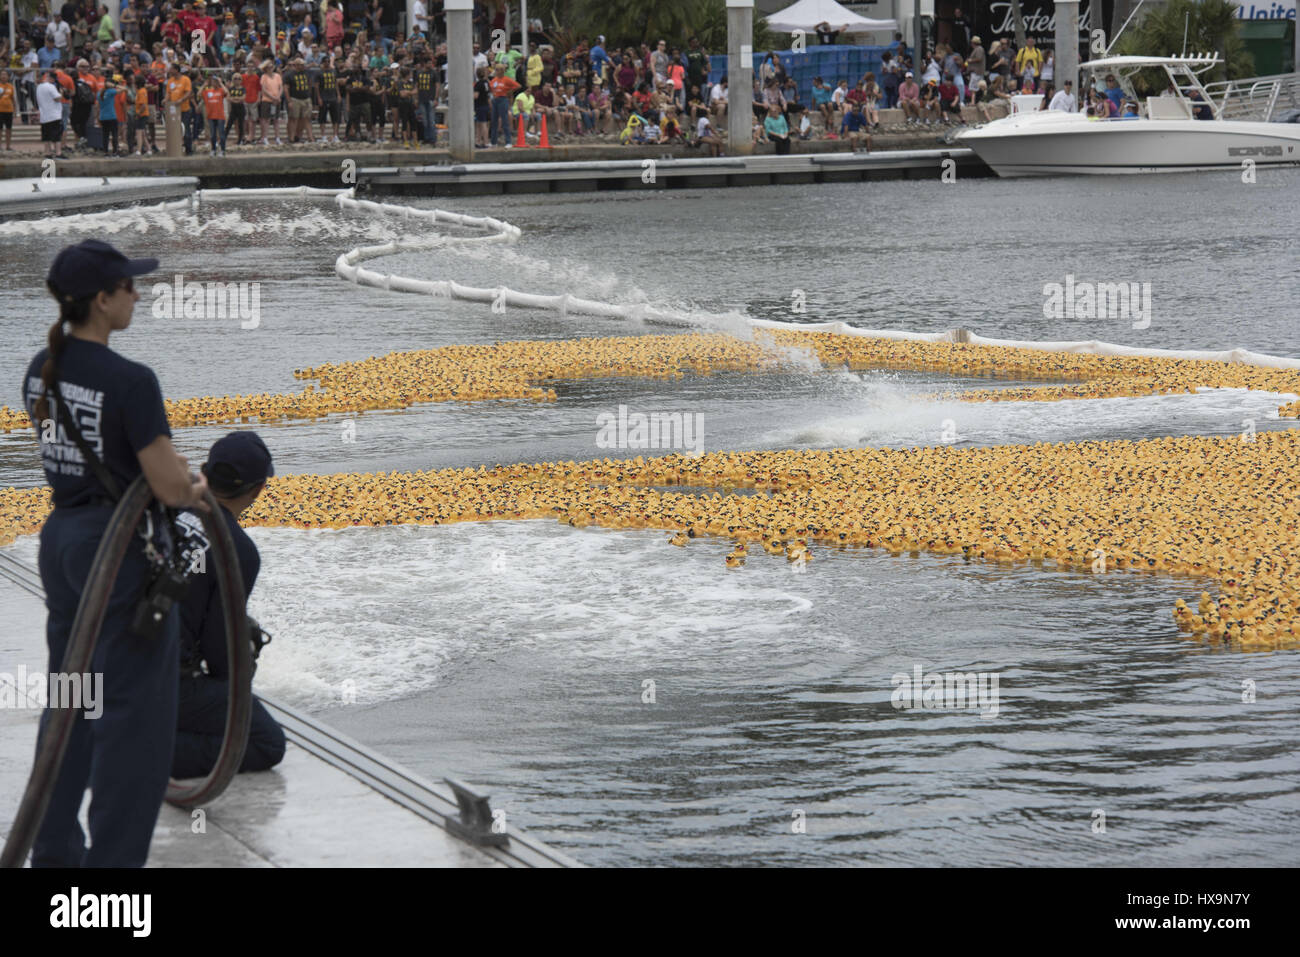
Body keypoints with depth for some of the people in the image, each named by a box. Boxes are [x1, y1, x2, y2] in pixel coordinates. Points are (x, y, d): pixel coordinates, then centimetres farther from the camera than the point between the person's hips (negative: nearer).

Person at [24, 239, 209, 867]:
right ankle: (112, 862, 2)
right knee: (132, 712, 0)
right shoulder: (130, 381, -22)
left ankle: (53, 851, 23)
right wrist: (196, 487, 4)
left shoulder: (41, 369, 4)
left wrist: (178, 484, 15)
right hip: (121, 550, -8)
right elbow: (170, 486, -20)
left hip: (61, 538, 8)